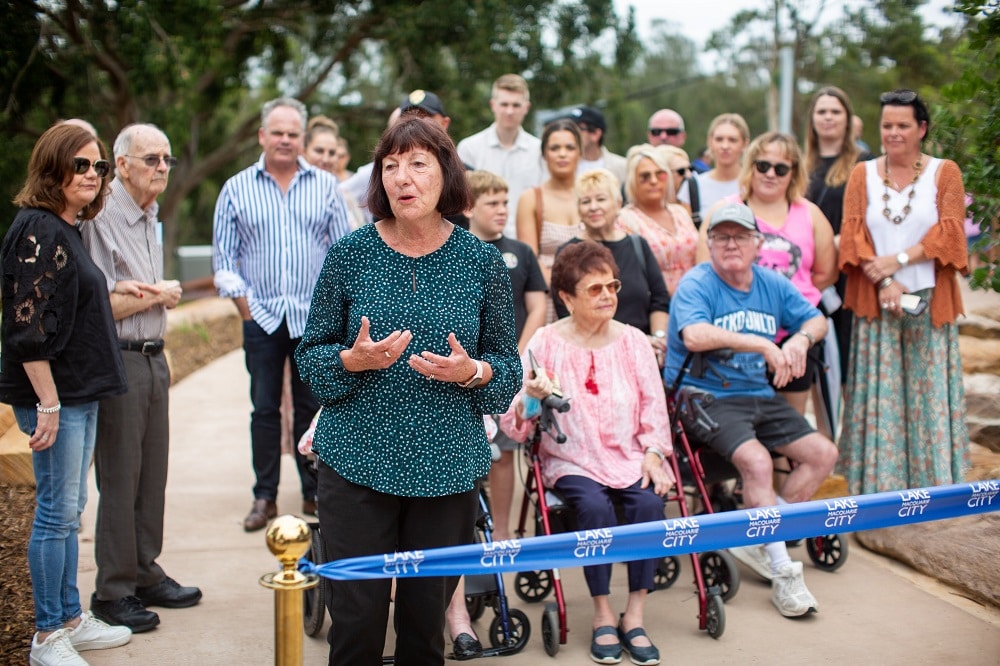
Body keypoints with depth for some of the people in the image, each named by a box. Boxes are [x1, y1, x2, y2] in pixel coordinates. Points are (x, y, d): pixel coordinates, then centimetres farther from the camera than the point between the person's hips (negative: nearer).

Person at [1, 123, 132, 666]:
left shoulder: (69, 230, 13)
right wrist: (47, 403, -21)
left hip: (80, 393, 10)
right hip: (53, 396, -10)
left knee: (69, 510, 15)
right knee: (57, 511, -2)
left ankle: (71, 620, 26)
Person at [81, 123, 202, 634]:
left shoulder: (150, 219, 15)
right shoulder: (104, 218, -14)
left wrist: (147, 291, -1)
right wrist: (157, 296, -7)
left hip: (153, 358, 8)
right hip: (119, 362, -8)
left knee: (152, 475, 13)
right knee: (119, 480, -1)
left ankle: (145, 575, 24)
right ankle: (113, 592, 9)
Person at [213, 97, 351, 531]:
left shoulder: (325, 186, 6)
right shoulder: (236, 189, 5)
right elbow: (224, 256, 7)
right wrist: (242, 302, -2)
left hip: (314, 317, 0)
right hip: (261, 317, 0)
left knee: (313, 406, 6)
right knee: (264, 409, 4)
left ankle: (315, 492, 17)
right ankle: (264, 496, 12)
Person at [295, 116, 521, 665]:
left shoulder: (482, 261, 0)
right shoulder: (350, 254, -1)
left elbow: (508, 367, 6)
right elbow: (311, 354, 4)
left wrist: (472, 372, -15)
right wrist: (353, 360, -16)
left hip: (448, 468, 1)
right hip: (357, 461, -1)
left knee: (427, 619, 10)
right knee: (356, 617, 2)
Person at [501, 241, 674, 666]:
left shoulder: (632, 340, 5)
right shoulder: (546, 342, -2)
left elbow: (653, 405, 5)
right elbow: (515, 424, -6)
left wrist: (653, 454, -10)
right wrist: (531, 397, -28)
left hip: (628, 456, 2)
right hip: (570, 460, -2)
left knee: (649, 502, -27)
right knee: (596, 506, -31)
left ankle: (634, 615, -13)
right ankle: (602, 616, -13)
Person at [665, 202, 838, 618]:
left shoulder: (772, 284, 10)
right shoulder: (696, 285, -10)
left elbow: (816, 320, 17)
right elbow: (695, 336, -29)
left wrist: (800, 339, -8)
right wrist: (763, 344, -29)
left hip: (760, 397, 8)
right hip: (705, 398, -7)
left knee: (823, 454, -2)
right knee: (757, 460, -29)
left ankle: (760, 540, 2)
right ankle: (782, 573, -17)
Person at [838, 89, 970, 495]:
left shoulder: (944, 172, 7)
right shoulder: (863, 175, 10)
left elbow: (949, 231, -4)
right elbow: (852, 233, 0)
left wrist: (899, 259, -14)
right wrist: (883, 282, -13)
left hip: (929, 302, -1)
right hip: (875, 302, 1)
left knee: (930, 391, 1)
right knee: (878, 393, 1)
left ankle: (933, 482, 9)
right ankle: (878, 485, 6)